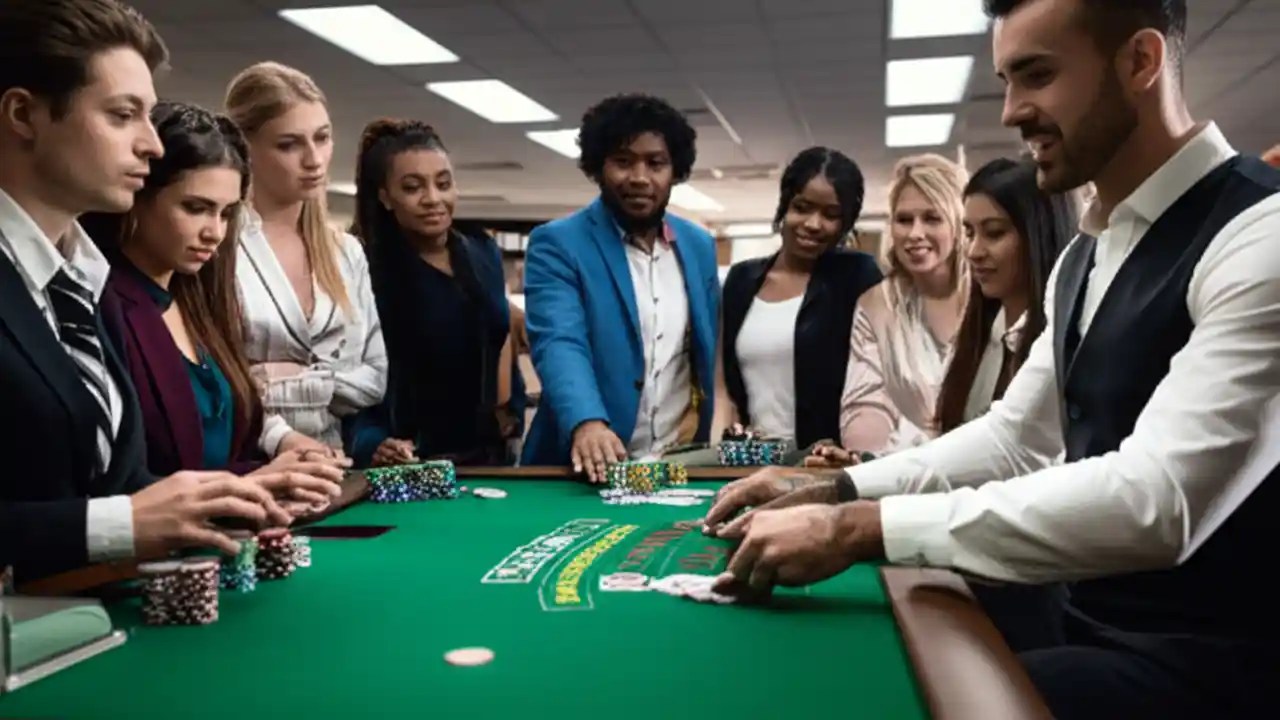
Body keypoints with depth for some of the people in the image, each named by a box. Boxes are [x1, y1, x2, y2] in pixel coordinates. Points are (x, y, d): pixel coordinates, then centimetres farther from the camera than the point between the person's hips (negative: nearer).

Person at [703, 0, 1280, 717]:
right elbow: (1015, 438, 15)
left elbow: (1151, 500, -30)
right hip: (1094, 623, 8)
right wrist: (837, 487, 2)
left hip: (1210, 660, -8)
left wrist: (860, 526, -30)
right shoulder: (1085, 257, 11)